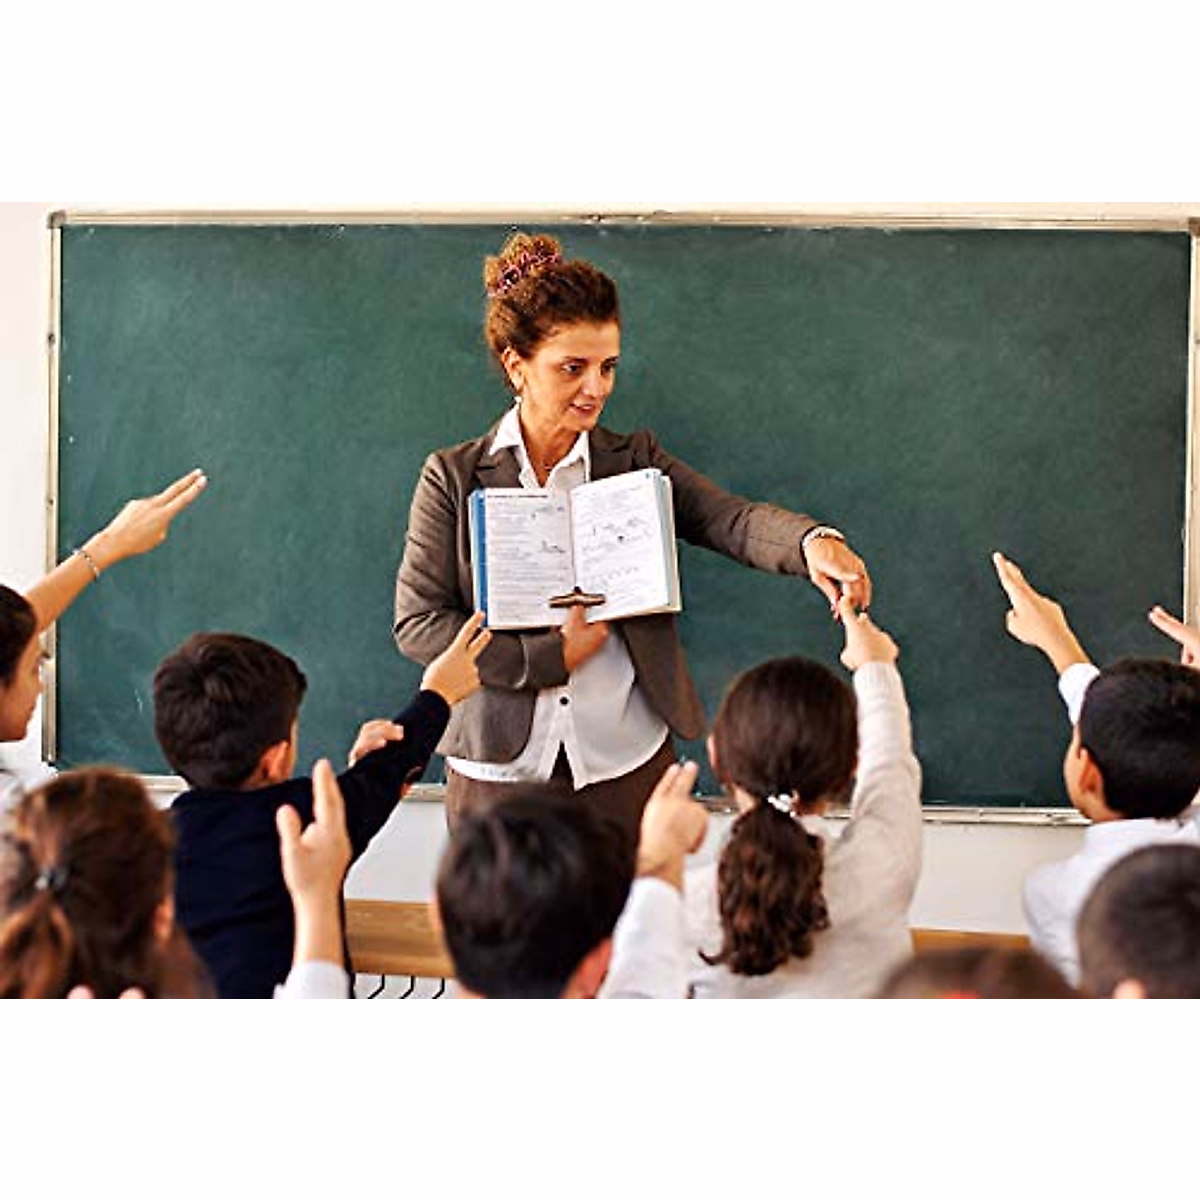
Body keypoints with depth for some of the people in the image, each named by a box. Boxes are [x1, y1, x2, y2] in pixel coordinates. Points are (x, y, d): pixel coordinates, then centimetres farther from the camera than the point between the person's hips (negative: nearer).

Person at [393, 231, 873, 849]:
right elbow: (417, 623, -4)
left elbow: (733, 520, -11)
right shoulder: (453, 477, 1)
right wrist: (549, 657, -13)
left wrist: (812, 542, -33)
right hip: (499, 769, -1)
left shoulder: (635, 462, 5)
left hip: (627, 767, 1)